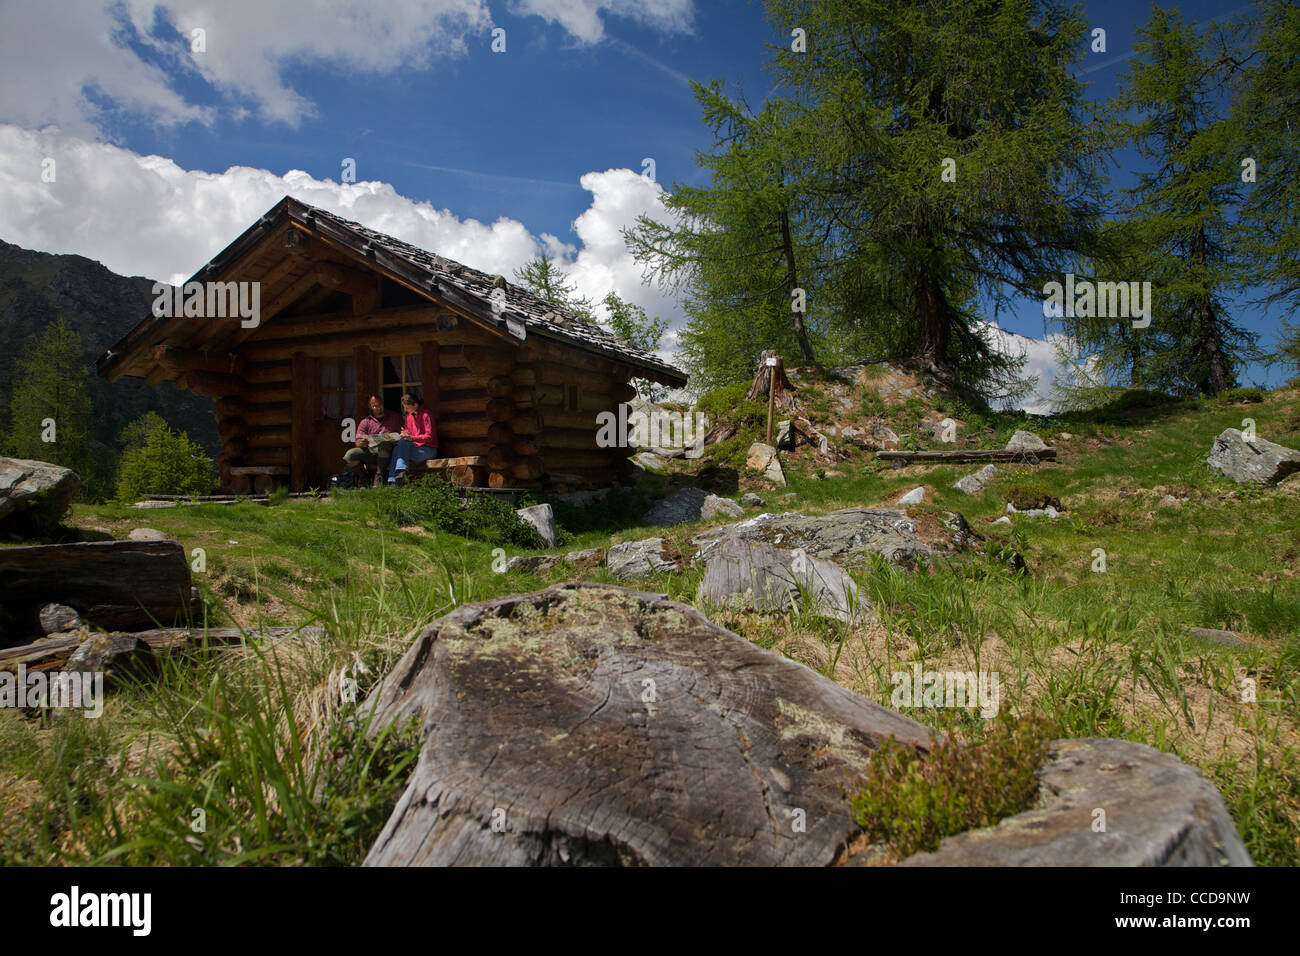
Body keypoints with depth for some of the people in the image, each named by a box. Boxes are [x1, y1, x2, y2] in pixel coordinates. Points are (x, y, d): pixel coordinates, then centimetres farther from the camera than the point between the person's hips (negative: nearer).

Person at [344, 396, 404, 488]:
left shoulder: (395, 417, 15)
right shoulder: (365, 422, 17)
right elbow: (358, 441, 7)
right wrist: (361, 443, -17)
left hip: (387, 452, -2)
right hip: (369, 452, 2)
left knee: (384, 444, -37)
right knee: (350, 454, -24)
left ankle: (379, 476, -25)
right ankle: (362, 477, 3)